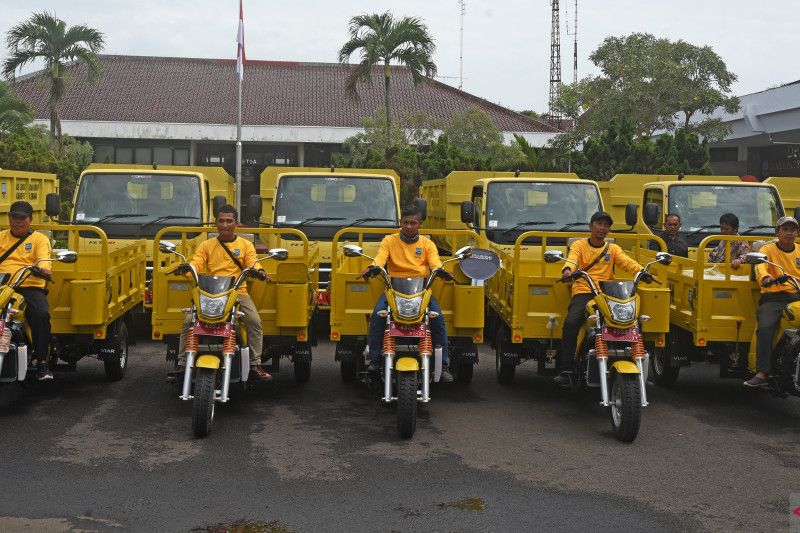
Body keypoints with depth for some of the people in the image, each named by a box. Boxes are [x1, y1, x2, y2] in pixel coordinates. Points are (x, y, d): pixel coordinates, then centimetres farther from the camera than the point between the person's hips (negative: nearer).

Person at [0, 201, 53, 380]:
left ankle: (41, 360, -23)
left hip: (30, 286, -2)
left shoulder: (39, 239, 15)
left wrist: (44, 268, -26)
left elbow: (43, 259, -2)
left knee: (41, 314, -31)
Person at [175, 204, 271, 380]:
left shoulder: (246, 245, 13)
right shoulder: (207, 245, 16)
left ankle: (255, 365, -16)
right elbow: (197, 262, 1)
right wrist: (186, 268, -22)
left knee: (254, 321, -24)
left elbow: (252, 263, -1)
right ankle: (182, 364, -7)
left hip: (238, 291, -1)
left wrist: (259, 271, -26)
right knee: (188, 322, -17)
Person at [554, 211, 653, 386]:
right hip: (583, 292, -2)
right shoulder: (579, 245, 15)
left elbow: (627, 262, 1)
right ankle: (566, 370, -23)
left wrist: (641, 271, -21)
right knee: (570, 323, -28)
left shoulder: (613, 249, 20)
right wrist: (567, 270, -32)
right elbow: (572, 259, -7)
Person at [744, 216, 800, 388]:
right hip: (773, 297, -3)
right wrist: (765, 277, -34)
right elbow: (760, 265, -11)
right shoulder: (768, 249, 10)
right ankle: (762, 374, -28)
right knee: (765, 328, -27)